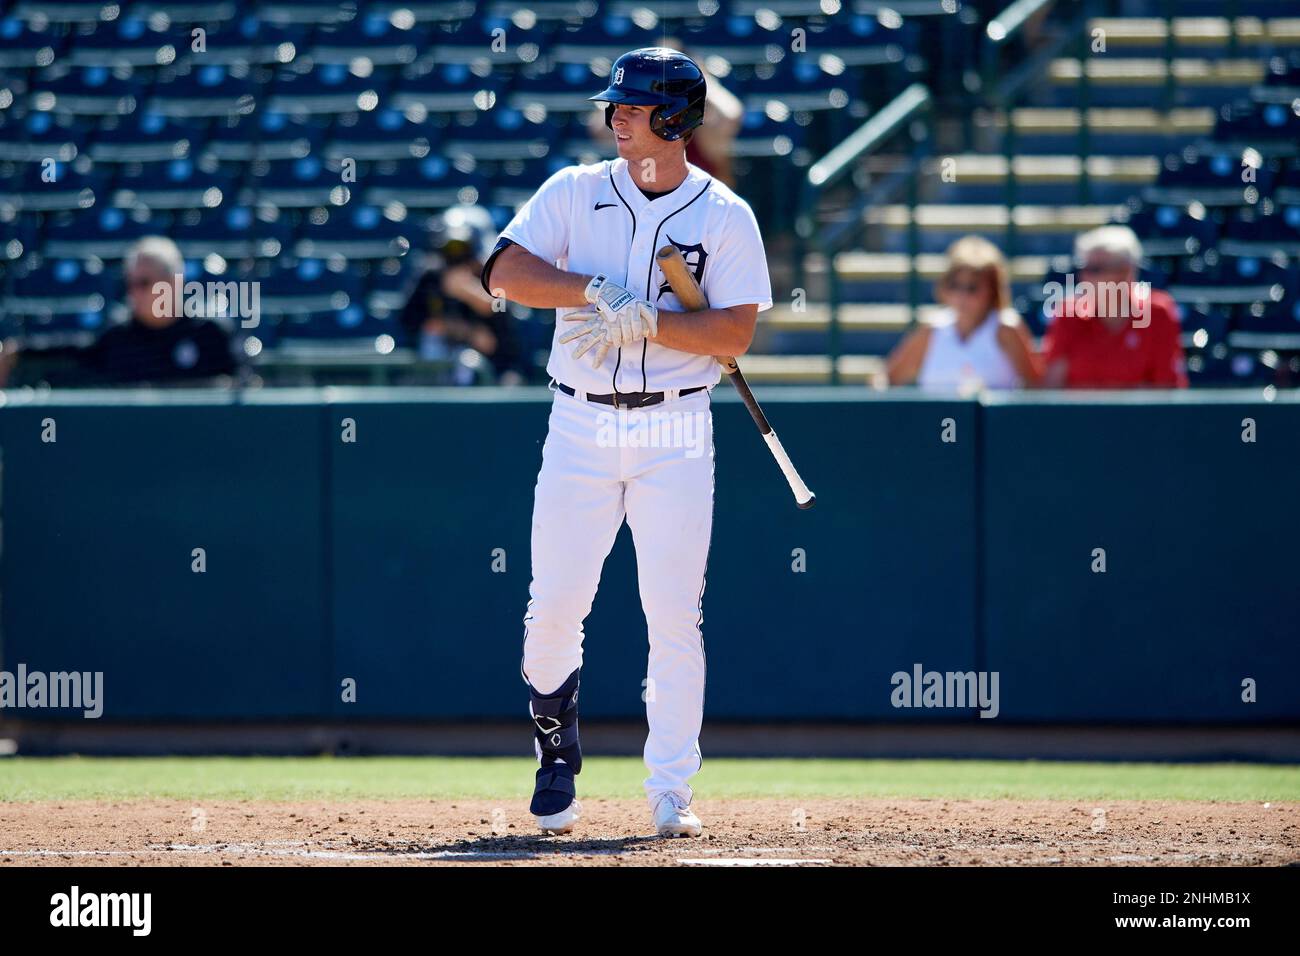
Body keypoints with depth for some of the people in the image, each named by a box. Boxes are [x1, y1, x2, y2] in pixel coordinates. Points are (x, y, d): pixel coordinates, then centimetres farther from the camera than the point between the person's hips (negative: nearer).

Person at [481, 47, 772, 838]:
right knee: (554, 607, -2)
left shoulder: (725, 216, 1)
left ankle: (671, 792, 1)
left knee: (675, 617, -5)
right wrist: (598, 290, -20)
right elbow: (505, 272, -7)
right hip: (581, 428, 1)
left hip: (675, 431, -1)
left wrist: (640, 320, -18)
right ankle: (557, 757, 21)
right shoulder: (576, 193, 5)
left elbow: (735, 334, -7)